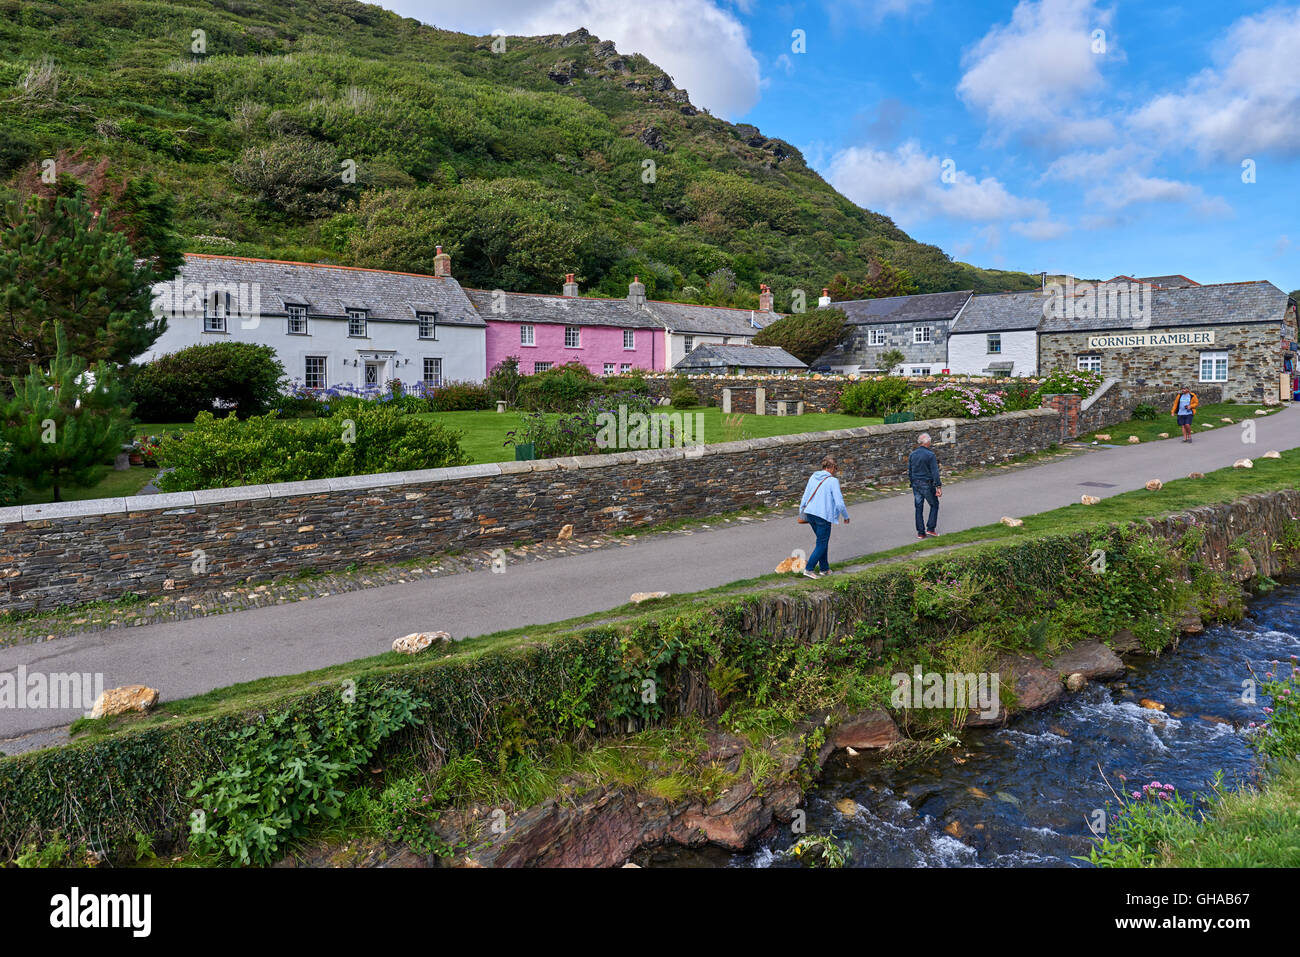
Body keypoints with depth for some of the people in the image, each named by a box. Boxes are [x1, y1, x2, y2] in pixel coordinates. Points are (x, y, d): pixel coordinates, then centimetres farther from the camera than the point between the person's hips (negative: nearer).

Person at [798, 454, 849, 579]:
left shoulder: (813, 477, 7)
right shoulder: (833, 480, -11)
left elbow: (805, 496, 12)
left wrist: (801, 512, 23)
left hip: (810, 514, 7)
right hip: (823, 516, -7)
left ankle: (825, 569, 25)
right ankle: (809, 569, -2)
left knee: (823, 541, 20)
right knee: (822, 544, 4)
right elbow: (839, 502, -12)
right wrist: (846, 516, 3)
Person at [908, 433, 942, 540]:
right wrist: (938, 486, -12)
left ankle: (920, 532, 11)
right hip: (927, 485, -5)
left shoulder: (912, 454, 4)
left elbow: (909, 472, 10)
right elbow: (935, 472, -16)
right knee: (934, 505, 12)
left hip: (916, 484, 5)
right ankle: (930, 529, 6)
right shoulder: (930, 455, -14)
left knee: (919, 508, 10)